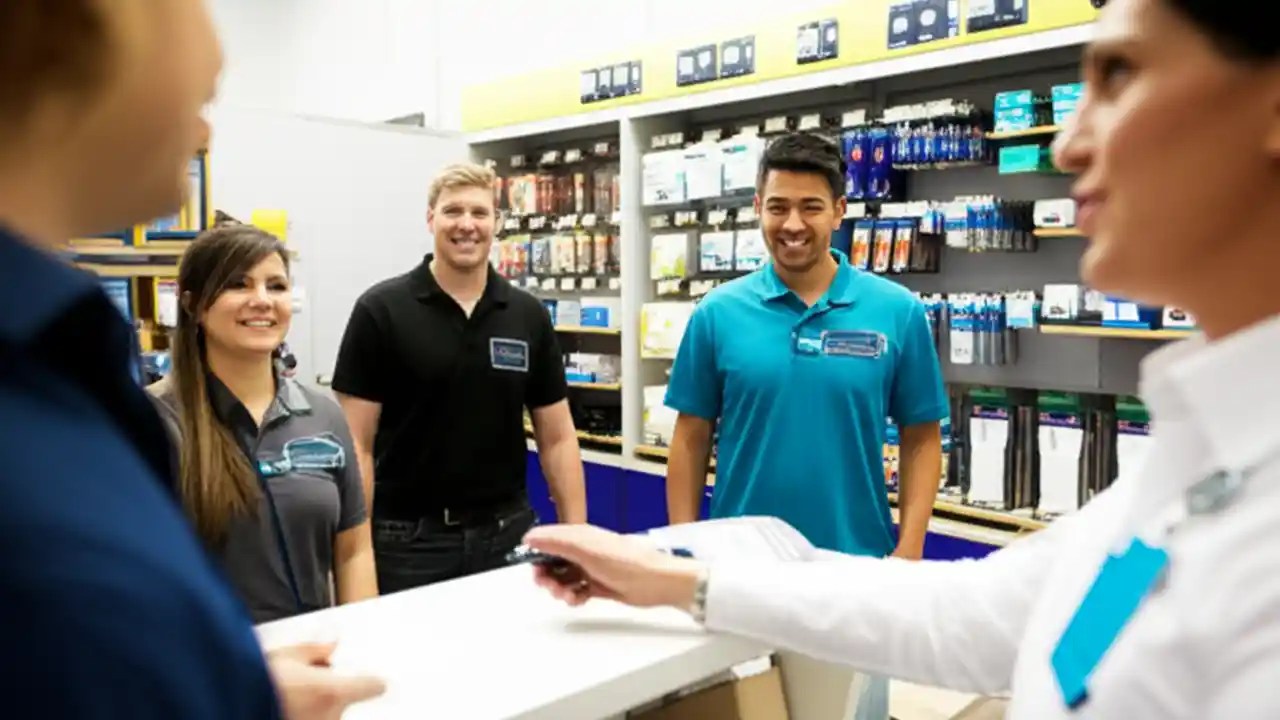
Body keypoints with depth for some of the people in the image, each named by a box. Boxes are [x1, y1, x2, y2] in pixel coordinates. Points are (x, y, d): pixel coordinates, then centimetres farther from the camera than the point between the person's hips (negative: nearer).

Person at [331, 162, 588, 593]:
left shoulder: (529, 316, 3)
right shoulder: (381, 311, -7)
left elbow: (557, 438, 5)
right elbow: (357, 443, -7)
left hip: (507, 534, 3)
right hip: (408, 540, -3)